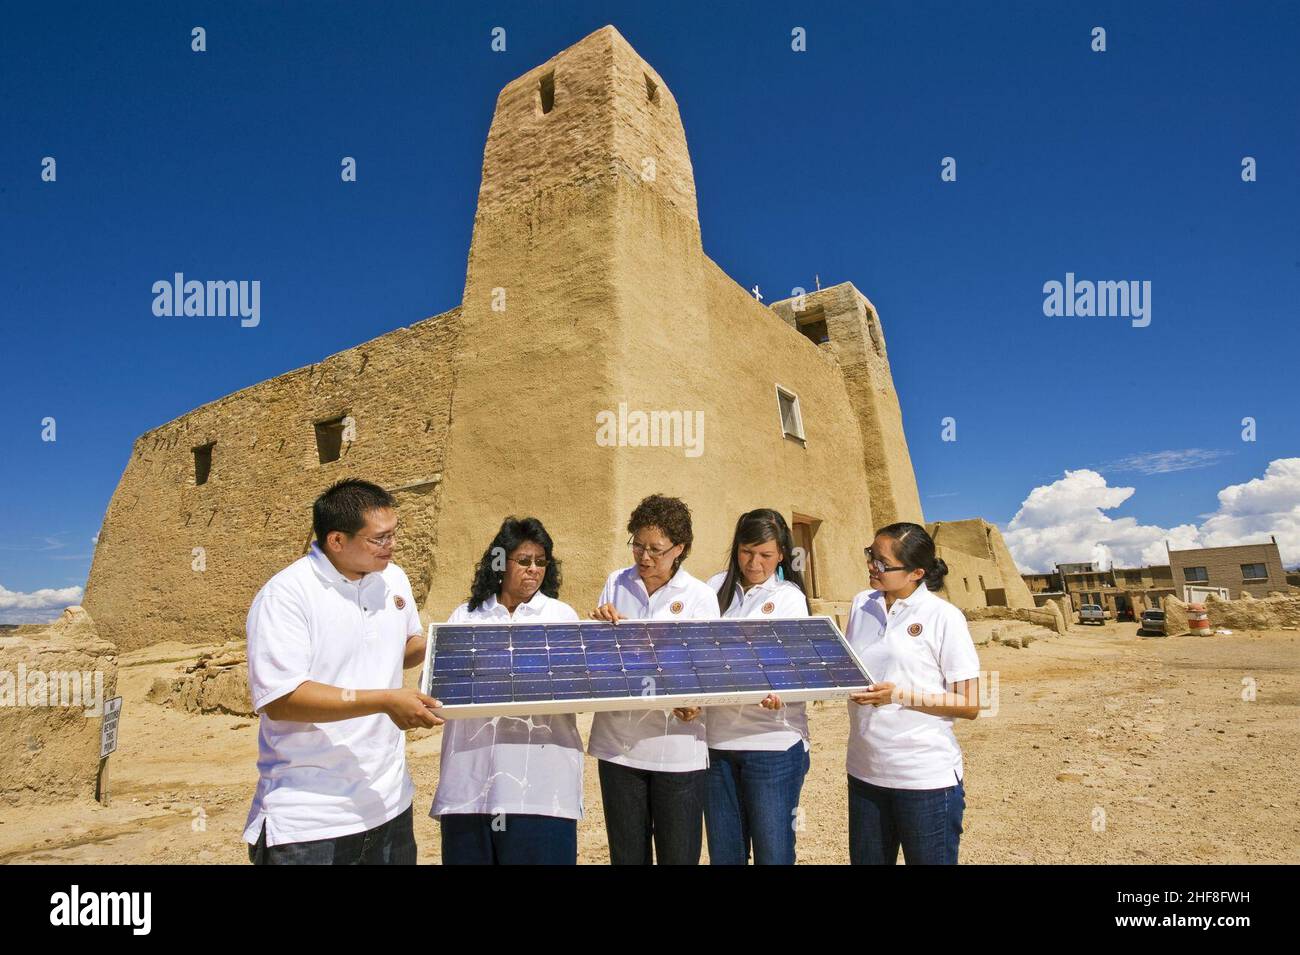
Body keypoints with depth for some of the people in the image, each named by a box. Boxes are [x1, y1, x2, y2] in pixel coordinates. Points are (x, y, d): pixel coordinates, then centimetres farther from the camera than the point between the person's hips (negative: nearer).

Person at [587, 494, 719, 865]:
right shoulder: (616, 583, 5)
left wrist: (692, 705, -24)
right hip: (618, 743, 3)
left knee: (678, 854, 8)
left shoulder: (700, 597, -3)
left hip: (676, 747, -2)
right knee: (627, 855, 15)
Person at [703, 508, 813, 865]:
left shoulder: (790, 598, 2)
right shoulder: (717, 587, 8)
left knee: (773, 853, 4)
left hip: (772, 741, -3)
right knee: (723, 854, 13)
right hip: (718, 738, 3)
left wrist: (779, 692, -28)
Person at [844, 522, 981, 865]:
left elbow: (969, 705, -10)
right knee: (865, 858, 18)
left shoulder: (944, 617, -11)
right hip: (864, 772, 5)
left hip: (927, 779, -5)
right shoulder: (861, 605, 4)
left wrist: (901, 696, -20)